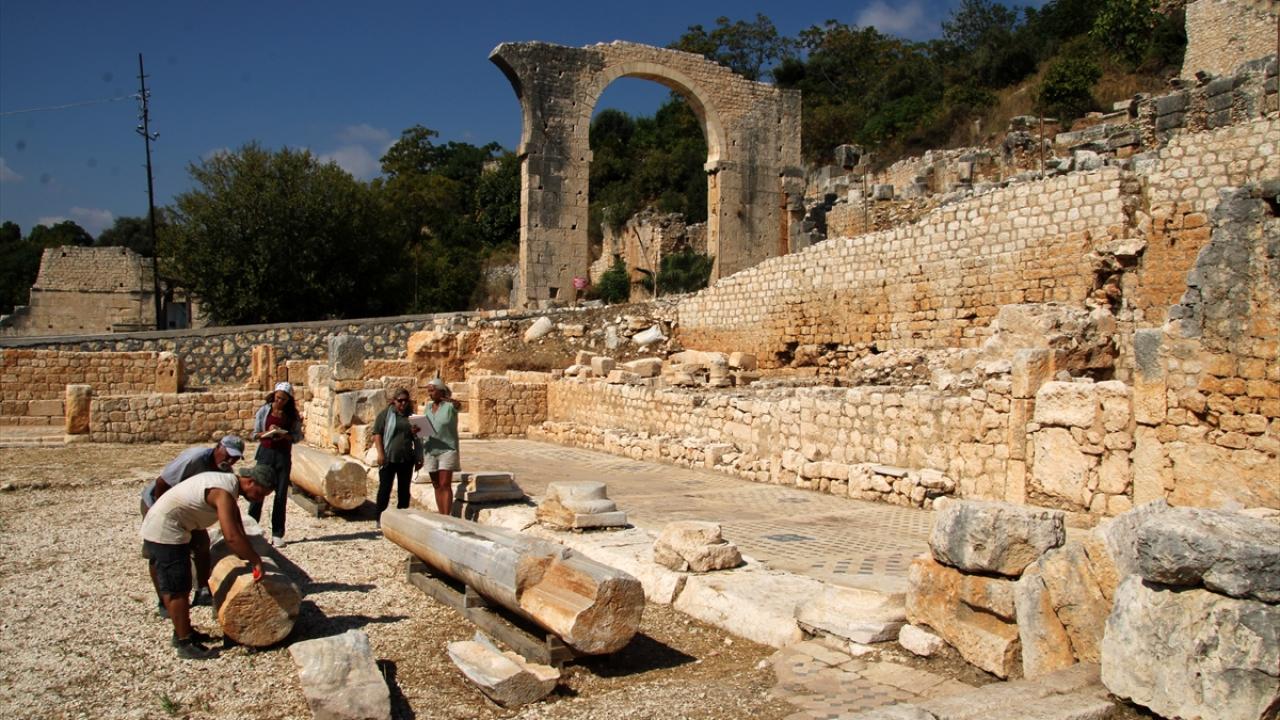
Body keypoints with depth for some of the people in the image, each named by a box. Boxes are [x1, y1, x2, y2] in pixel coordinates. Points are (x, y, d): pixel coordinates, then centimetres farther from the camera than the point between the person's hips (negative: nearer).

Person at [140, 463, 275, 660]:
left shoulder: (229, 483, 5)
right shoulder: (224, 492, -26)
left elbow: (237, 529, 15)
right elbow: (232, 537, -34)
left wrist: (249, 557, 11)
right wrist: (255, 560, -22)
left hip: (162, 527, 10)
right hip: (165, 532, -10)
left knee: (180, 587, 18)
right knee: (176, 590, -4)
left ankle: (183, 632, 29)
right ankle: (185, 644, 3)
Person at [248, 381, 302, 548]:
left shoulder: (292, 414, 2)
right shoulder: (264, 410, -1)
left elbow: (298, 436, 5)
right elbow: (255, 434, 3)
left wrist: (285, 436, -14)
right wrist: (268, 433, -17)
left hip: (284, 456, 1)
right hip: (266, 453, -1)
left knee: (281, 495, 3)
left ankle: (277, 534, 11)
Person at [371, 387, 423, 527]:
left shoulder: (411, 416, 12)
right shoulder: (386, 414, 1)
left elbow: (417, 438, 17)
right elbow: (377, 433, -4)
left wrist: (419, 458, 11)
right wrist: (380, 453, -14)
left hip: (407, 459, 4)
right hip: (388, 458, -4)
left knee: (404, 489, 8)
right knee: (385, 488, 0)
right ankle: (380, 519, 7)